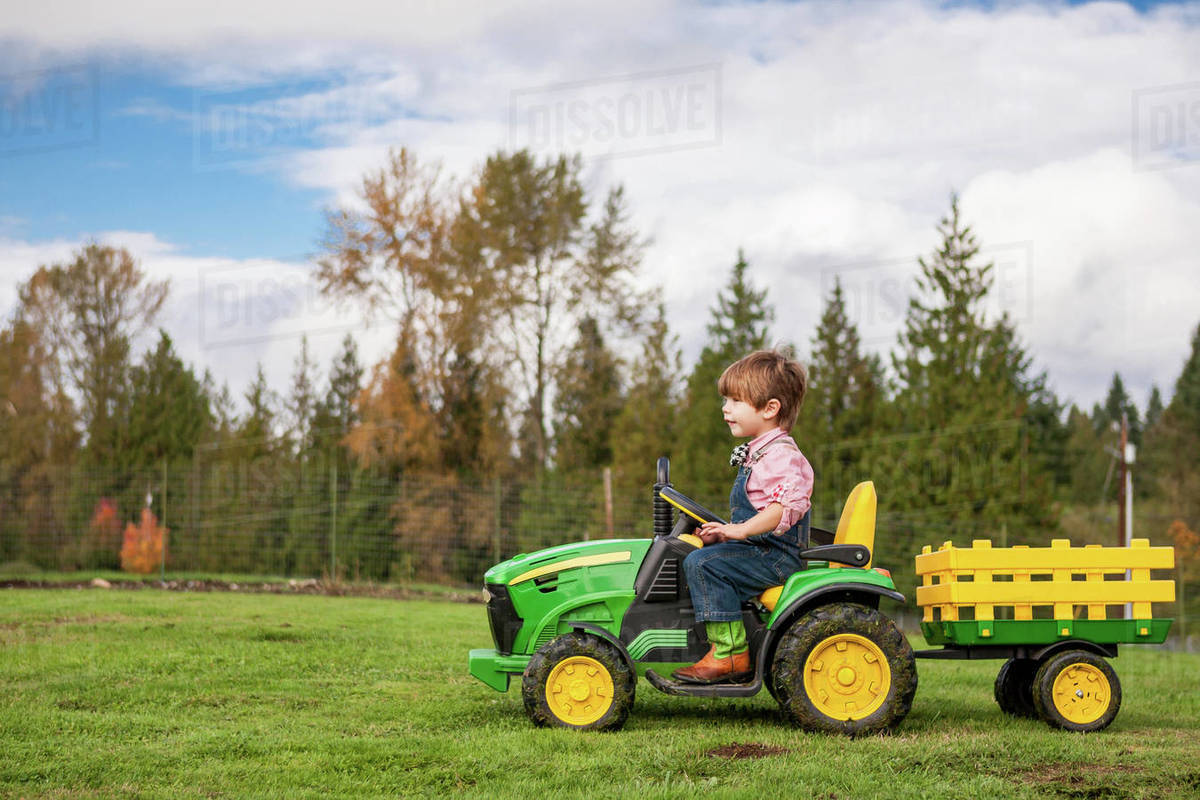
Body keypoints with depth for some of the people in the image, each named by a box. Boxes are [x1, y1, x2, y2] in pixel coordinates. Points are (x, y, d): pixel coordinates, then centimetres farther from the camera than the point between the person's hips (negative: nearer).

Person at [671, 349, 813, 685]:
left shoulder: (782, 455, -15)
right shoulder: (757, 453, 19)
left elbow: (790, 505, -29)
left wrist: (741, 530, -29)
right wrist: (725, 531, 16)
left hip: (775, 554, -11)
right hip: (761, 552, 11)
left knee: (703, 563, -23)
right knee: (698, 561, 18)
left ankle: (730, 654, -24)